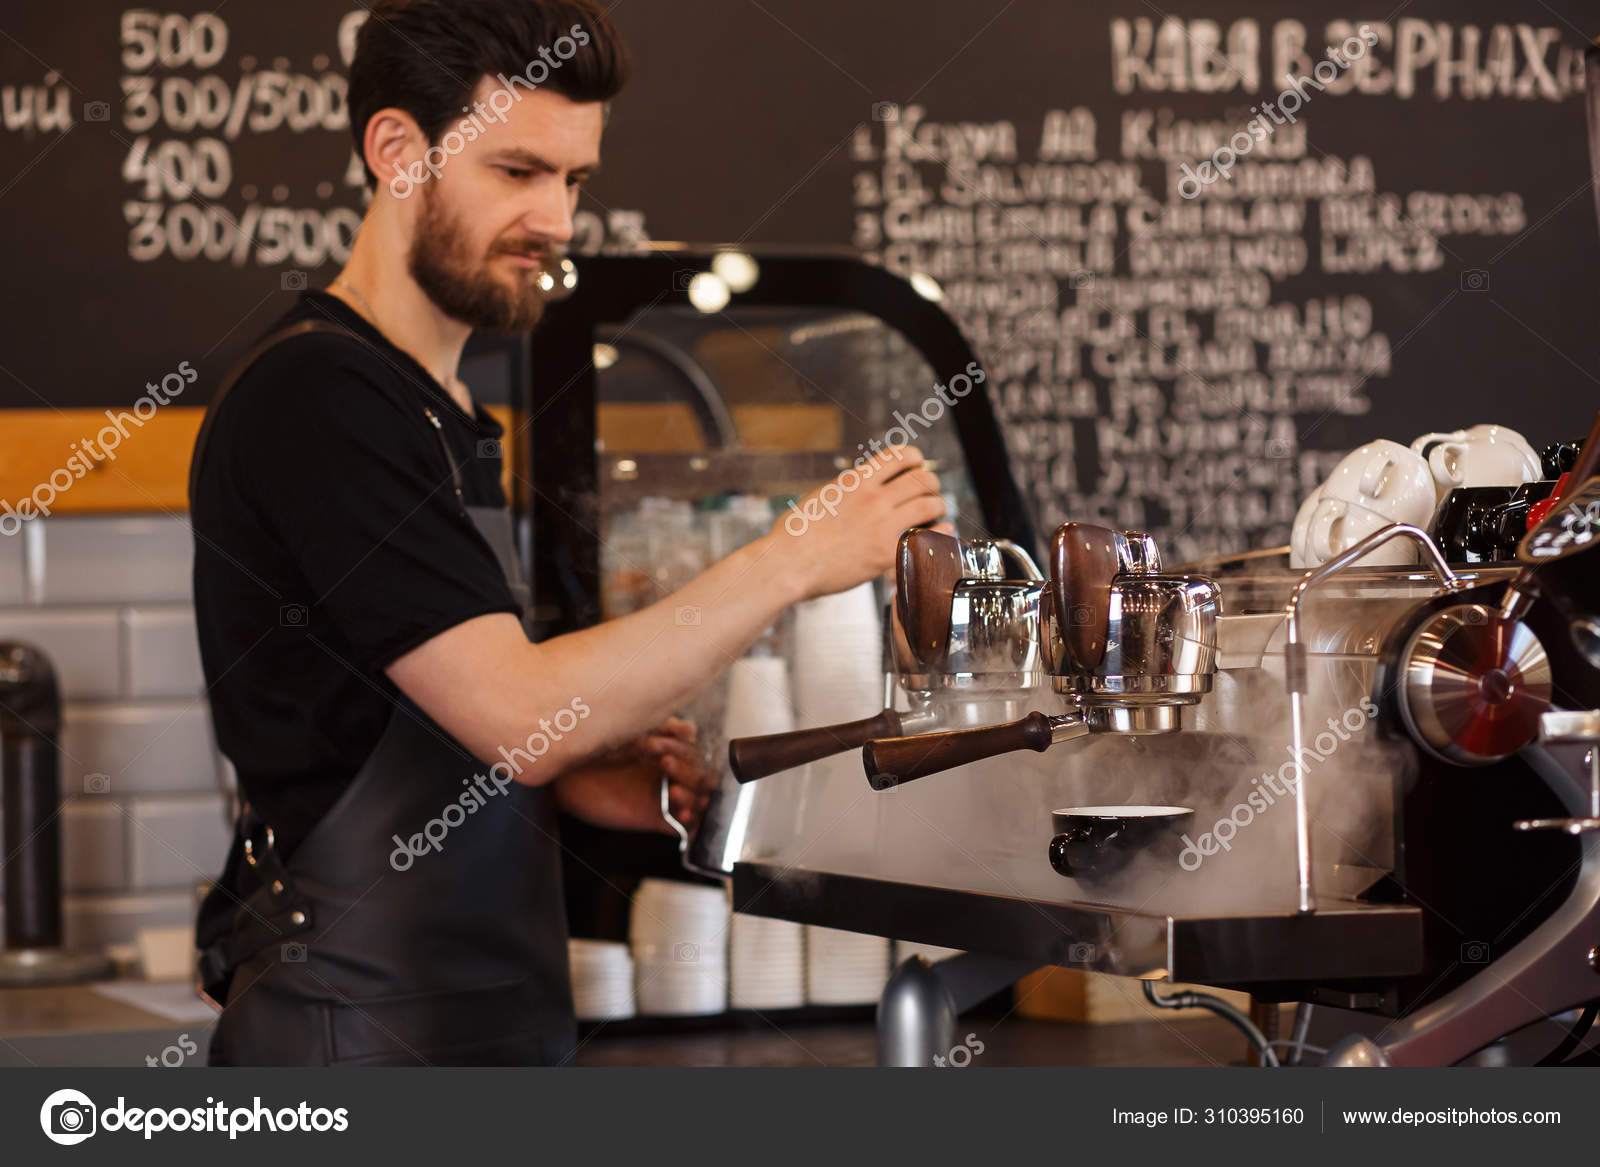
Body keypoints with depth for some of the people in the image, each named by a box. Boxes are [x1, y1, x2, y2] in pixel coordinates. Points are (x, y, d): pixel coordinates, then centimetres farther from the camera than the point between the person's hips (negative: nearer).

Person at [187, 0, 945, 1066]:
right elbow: (520, 709, -22)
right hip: (363, 1038, -9)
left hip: (495, 1020, 9)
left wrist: (574, 775, 3)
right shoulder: (313, 401, -15)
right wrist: (794, 561, -17)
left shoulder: (439, 410, 16)